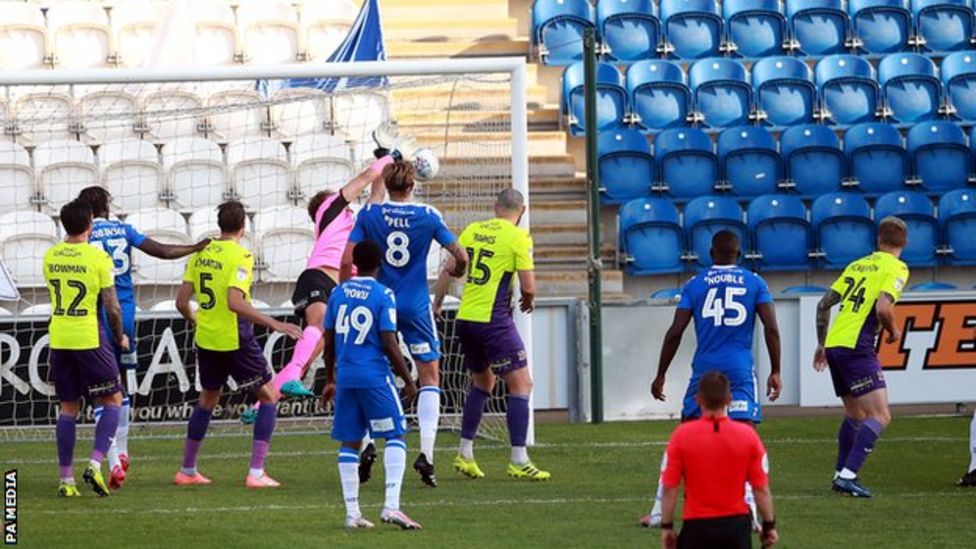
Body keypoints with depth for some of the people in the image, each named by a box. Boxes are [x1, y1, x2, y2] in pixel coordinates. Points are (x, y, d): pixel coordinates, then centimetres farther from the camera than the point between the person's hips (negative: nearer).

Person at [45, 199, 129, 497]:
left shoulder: (50, 257, 5)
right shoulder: (98, 257, -10)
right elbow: (111, 306, -9)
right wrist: (120, 336, 8)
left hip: (58, 339, 5)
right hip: (90, 339, -5)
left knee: (68, 407, 11)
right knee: (113, 400, 8)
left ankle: (66, 479, 7)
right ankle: (95, 464, -9)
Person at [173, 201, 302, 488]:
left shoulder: (201, 253, 5)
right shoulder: (240, 255, -14)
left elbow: (182, 300, 7)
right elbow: (235, 302, -25)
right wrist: (274, 324, -23)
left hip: (206, 338, 6)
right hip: (235, 338, -6)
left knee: (208, 399, 24)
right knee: (269, 397, 6)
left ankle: (187, 470, 28)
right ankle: (256, 473, -2)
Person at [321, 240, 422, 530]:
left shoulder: (338, 293, 8)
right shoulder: (383, 295, -7)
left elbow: (329, 341, 11)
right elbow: (389, 344, -10)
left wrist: (330, 380, 22)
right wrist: (408, 381, -2)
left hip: (345, 377, 5)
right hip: (375, 376, -5)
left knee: (349, 442, 9)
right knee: (396, 436, 1)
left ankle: (352, 512, 7)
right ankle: (391, 505, -13)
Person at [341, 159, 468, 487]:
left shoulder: (369, 214, -3)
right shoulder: (428, 216, -4)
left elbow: (347, 260, -6)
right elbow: (460, 256, -2)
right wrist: (457, 270, 21)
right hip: (416, 307, -1)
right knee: (430, 378, 7)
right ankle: (426, 452, -7)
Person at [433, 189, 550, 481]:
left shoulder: (472, 230, 9)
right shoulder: (518, 238, -7)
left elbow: (449, 270, 12)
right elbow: (528, 286, -9)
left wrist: (436, 304, 23)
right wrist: (528, 301, 13)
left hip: (465, 318, 7)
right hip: (494, 321, -7)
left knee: (482, 382, 22)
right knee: (521, 384, -2)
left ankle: (465, 454, 23)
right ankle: (519, 460, -9)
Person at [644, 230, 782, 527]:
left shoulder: (695, 285, 6)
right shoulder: (754, 283, 5)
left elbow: (675, 332, 2)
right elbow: (771, 328, -4)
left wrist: (661, 375, 9)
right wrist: (775, 372, 2)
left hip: (704, 369, 1)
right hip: (740, 369, -1)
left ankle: (659, 512, 13)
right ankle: (748, 511, -18)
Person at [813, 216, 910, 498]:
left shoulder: (858, 264, 18)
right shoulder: (896, 268, -4)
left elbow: (824, 303, 18)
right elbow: (883, 307, -19)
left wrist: (821, 344, 27)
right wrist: (894, 332, 1)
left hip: (834, 346, 8)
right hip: (856, 348, -8)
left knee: (855, 414, 22)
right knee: (880, 416, -9)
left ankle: (842, 474, 23)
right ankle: (848, 476, -19)